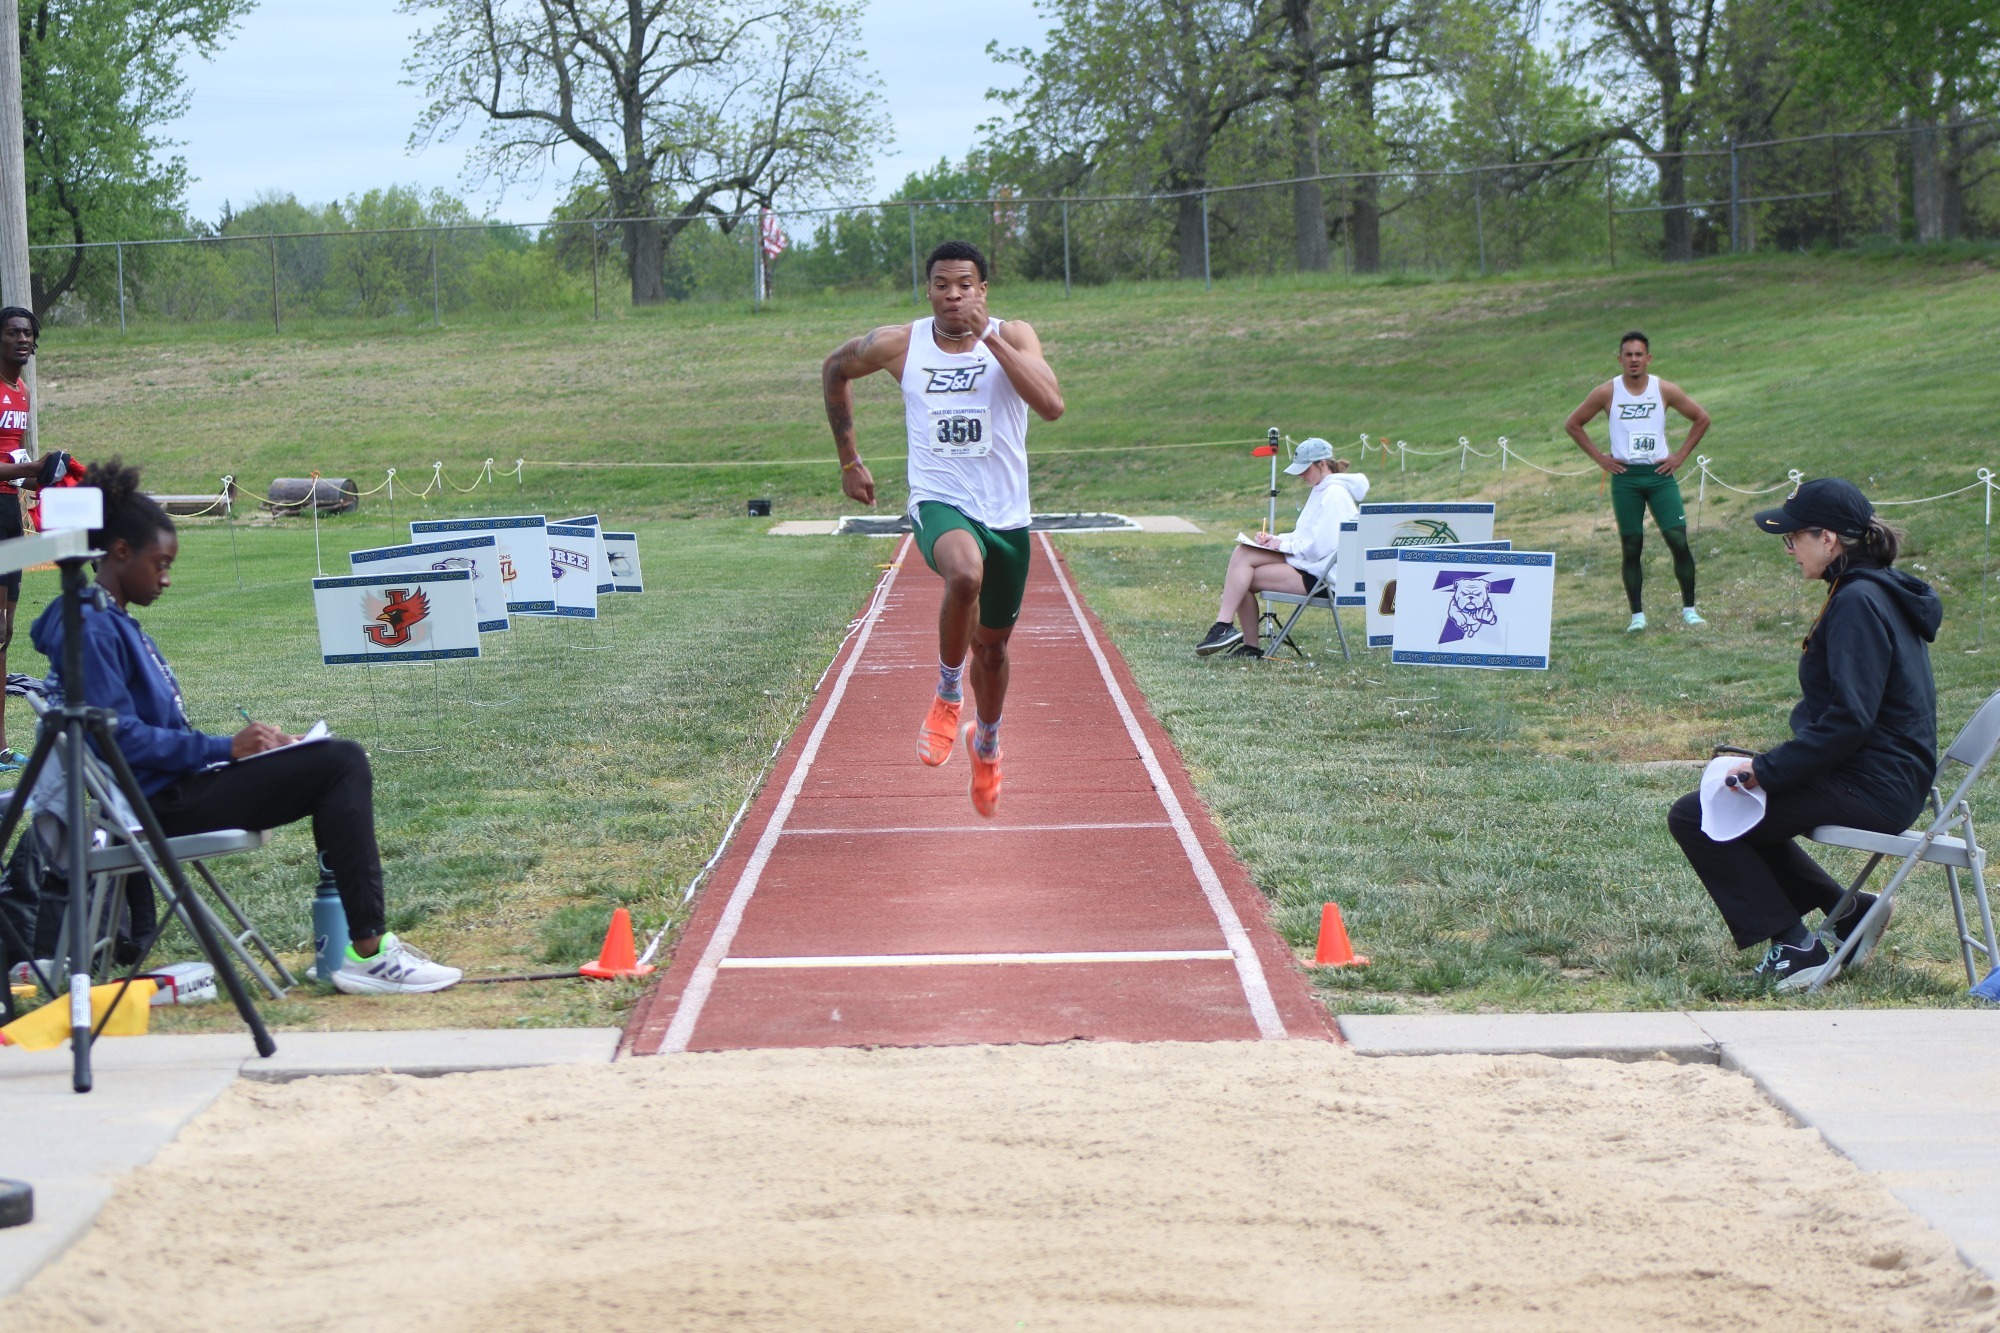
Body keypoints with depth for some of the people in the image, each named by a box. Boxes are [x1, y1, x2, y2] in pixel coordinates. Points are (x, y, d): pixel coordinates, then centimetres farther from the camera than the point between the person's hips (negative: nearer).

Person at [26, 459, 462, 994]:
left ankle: (364, 941, 3)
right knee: (340, 763, -15)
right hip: (159, 804, -11)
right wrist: (226, 749, -18)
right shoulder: (91, 629, -14)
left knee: (340, 761, 13)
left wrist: (245, 745, 8)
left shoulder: (114, 623, 18)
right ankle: (365, 953, -18)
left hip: (174, 789, 11)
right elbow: (120, 739, -22)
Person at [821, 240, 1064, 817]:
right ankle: (947, 694, -12)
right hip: (939, 504, -2)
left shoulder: (1013, 337, -5)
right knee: (965, 573, -37)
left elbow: (1052, 405, -22)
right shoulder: (897, 345, -2)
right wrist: (849, 459, 18)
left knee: (992, 646, 16)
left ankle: (986, 742, 48)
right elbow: (835, 369, 18)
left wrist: (989, 337, -23)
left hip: (1006, 515, 2)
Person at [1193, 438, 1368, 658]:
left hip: (1316, 574, -10)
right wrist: (1275, 539, 8)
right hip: (1303, 561, 10)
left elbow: (1319, 547, -20)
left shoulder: (1335, 495, -13)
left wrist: (1284, 545, -8)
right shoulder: (1322, 491, 20)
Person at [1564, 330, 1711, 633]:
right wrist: (1600, 458, 3)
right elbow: (1573, 424, 10)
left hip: (1660, 474, 0)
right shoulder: (1606, 393, 0)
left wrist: (1680, 455, 4)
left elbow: (1701, 419, 13)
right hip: (1625, 476, 0)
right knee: (1631, 547, 1)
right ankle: (1637, 614, 7)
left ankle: (1689, 608, 1)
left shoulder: (1665, 390, 1)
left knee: (1679, 540, -8)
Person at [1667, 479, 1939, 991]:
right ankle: (1849, 912, 18)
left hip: (1869, 788, -11)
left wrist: (1767, 770, -19)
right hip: (1883, 778, 11)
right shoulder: (1873, 592, 13)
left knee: (1694, 817, -6)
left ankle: (1795, 946, -4)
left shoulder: (1859, 603, -19)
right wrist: (1772, 764, 11)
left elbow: (1848, 720, -26)